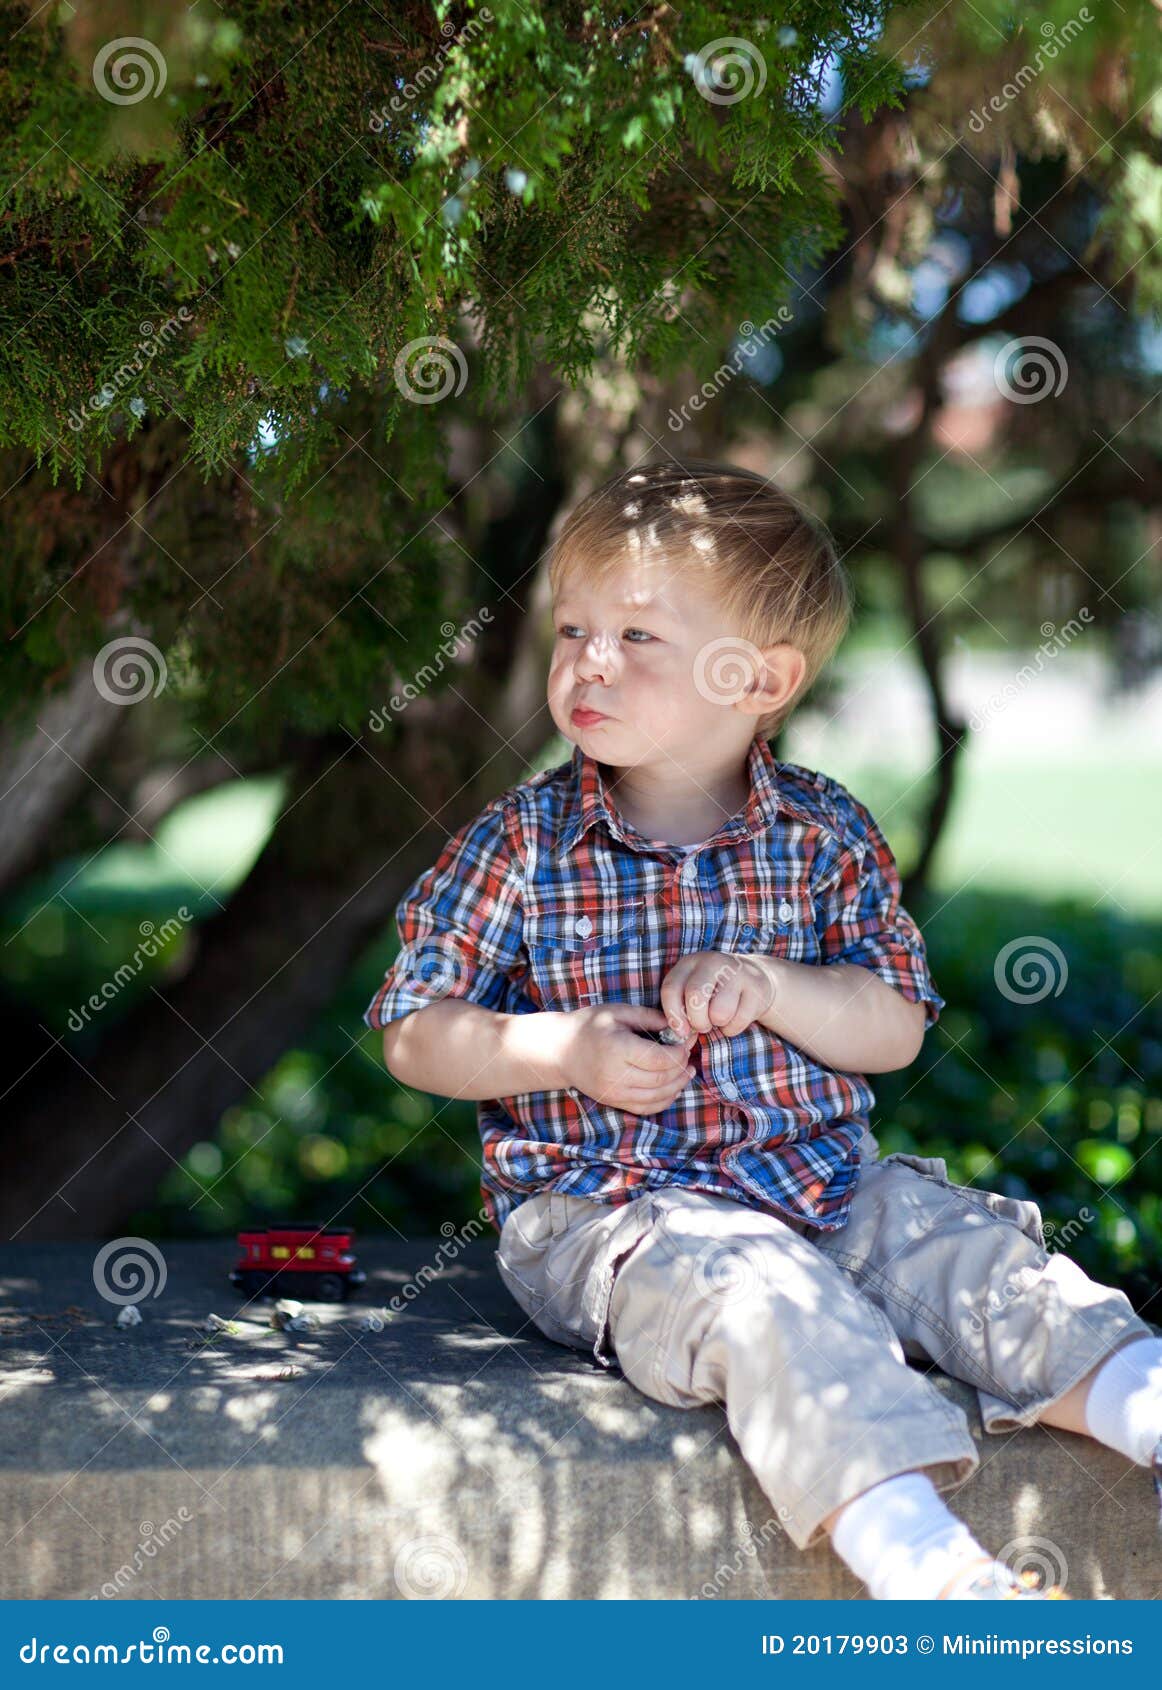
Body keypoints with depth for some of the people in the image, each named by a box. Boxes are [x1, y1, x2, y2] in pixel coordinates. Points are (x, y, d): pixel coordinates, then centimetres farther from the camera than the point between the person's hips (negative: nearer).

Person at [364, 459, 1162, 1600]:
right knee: (766, 1299, -32)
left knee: (984, 1256, -18)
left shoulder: (824, 834, 5)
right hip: (599, 1200, -4)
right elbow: (412, 1036, 1)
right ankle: (923, 1564, -45)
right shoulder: (523, 843, -1)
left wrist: (770, 989, -17)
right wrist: (563, 1052, -15)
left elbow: (896, 1030, 2)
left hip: (825, 1180, 4)